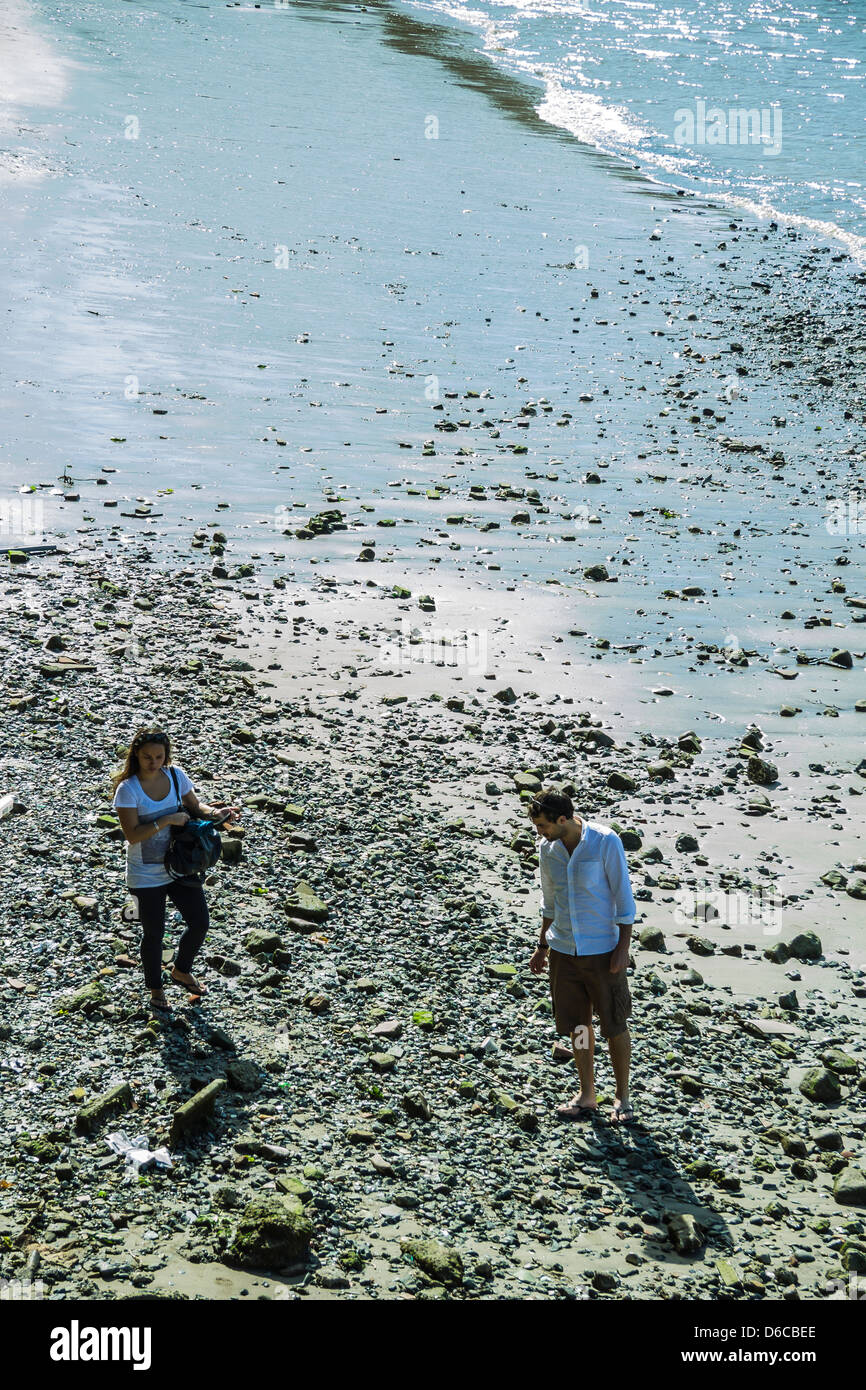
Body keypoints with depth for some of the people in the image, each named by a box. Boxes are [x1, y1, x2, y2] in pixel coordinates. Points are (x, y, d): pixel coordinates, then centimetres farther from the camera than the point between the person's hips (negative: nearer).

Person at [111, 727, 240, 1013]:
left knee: (199, 923, 10)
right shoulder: (128, 789, -19)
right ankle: (155, 988, 33)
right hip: (146, 876, -5)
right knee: (154, 934, 9)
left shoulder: (176, 776, -4)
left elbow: (194, 807, 7)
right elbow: (132, 835, -23)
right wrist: (167, 820, -28)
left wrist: (214, 812, -14)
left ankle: (181, 970, 39)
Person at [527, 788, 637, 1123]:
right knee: (577, 1024, 11)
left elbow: (623, 896, -10)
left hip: (602, 950, -4)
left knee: (614, 1026, 4)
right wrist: (543, 946, 16)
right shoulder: (547, 847, 0)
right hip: (563, 950, 5)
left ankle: (622, 1096, 19)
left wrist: (623, 948, -12)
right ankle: (587, 1095, 24)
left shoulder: (606, 842, -15)